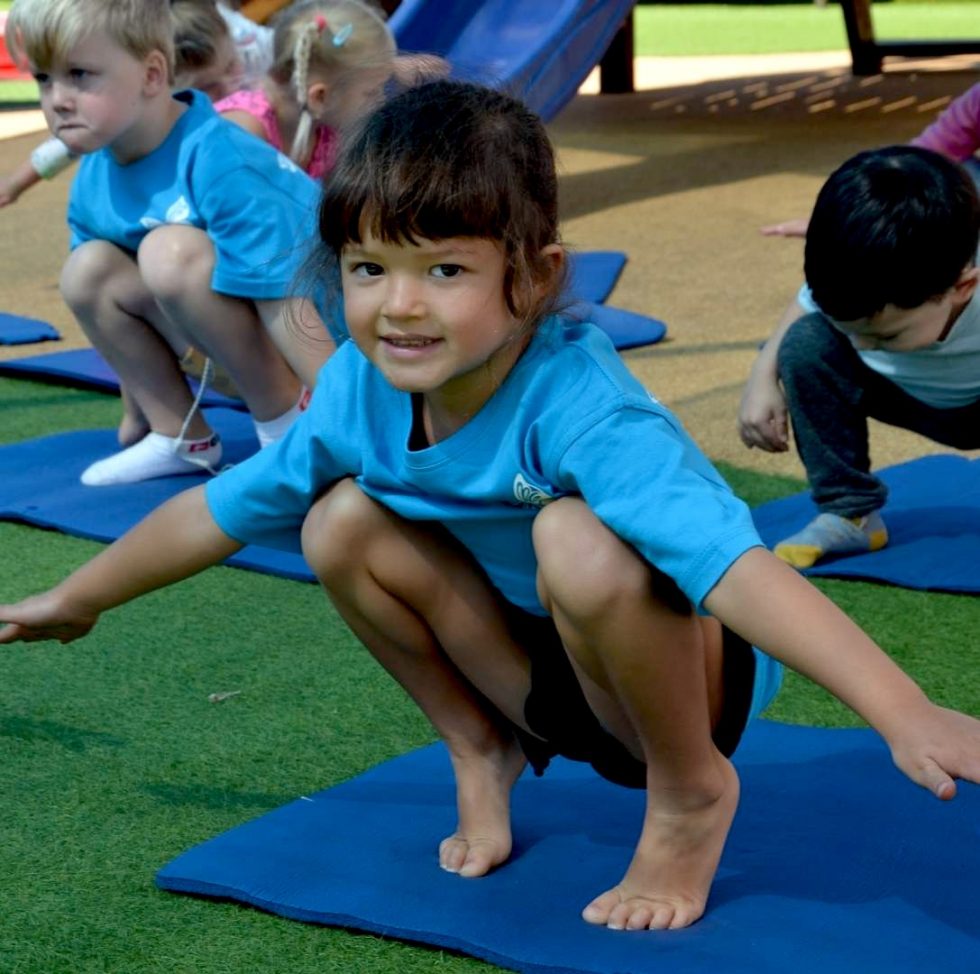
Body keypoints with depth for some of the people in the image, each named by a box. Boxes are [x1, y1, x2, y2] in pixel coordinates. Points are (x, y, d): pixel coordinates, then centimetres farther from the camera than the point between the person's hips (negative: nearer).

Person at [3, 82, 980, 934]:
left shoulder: (578, 409, -34)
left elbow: (733, 565, -47)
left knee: (578, 541, -36)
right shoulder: (361, 388, -13)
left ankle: (691, 794, -11)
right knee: (343, 524, -12)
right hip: (545, 681, 6)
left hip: (691, 679, -6)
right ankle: (480, 751, 9)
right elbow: (220, 510, 4)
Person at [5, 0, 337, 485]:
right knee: (88, 270, -9)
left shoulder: (225, 168, -29)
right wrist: (137, 415, 14)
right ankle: (181, 437, -1)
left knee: (170, 251, -30)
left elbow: (288, 310, -31)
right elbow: (118, 307, 9)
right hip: (230, 352, 7)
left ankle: (286, 418, -14)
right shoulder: (91, 185, -5)